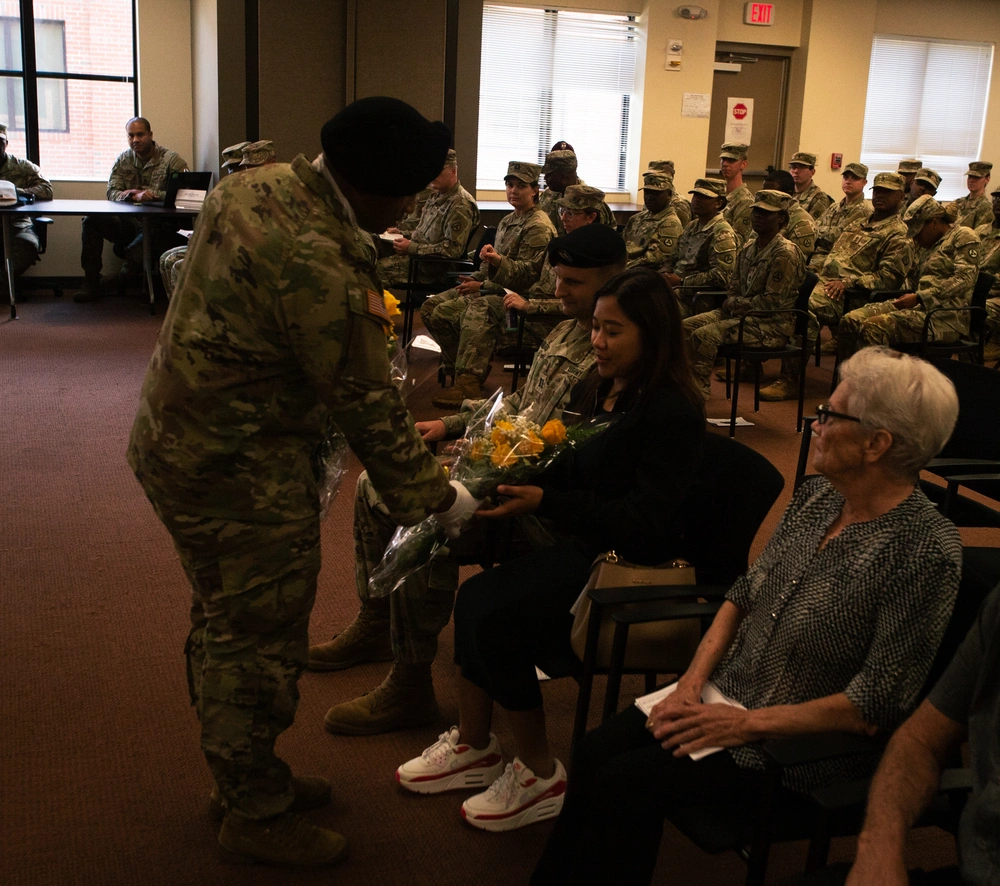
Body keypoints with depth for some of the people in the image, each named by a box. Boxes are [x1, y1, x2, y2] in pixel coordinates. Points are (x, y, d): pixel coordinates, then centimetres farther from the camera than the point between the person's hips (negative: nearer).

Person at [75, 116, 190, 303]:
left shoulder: (171, 159, -3)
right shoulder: (123, 160, 13)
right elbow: (112, 193, 3)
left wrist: (153, 194, -19)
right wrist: (135, 195, -18)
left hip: (158, 225, -5)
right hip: (128, 221, 5)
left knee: (135, 252, -37)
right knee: (92, 220, -18)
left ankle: (122, 280, -4)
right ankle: (91, 284, -14)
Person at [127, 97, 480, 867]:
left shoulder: (251, 186, 1)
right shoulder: (318, 264, -28)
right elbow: (370, 406, -20)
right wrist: (438, 497, -8)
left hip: (177, 440, 10)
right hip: (240, 472, -10)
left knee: (223, 623, 22)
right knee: (260, 642, 6)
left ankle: (243, 779, 41)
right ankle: (258, 817, 25)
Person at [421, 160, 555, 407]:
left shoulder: (539, 227, -12)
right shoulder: (508, 221, 17)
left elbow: (526, 274, -17)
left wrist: (498, 260, -27)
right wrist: (476, 278, 9)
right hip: (493, 286, 10)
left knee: (445, 312, -29)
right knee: (430, 307, -1)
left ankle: (469, 379, -22)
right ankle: (472, 368, 3)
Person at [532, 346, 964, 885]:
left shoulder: (926, 551, -22)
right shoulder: (816, 497, 1)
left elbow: (873, 707, -21)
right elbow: (745, 593, 8)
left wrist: (746, 724, -19)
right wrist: (693, 681, -5)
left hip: (809, 743, -7)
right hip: (728, 693, 7)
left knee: (624, 783, -17)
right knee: (594, 753, -8)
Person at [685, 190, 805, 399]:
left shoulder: (785, 254, -15)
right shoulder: (748, 248, 11)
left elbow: (772, 302, -19)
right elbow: (734, 289, 17)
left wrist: (736, 303, -10)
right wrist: (732, 303, -6)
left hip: (772, 324, -9)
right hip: (743, 313, 9)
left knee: (704, 336, -25)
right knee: (686, 326, -3)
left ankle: (699, 392, -13)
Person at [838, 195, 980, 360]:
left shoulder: (963, 237, 2)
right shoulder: (927, 246, 26)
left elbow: (964, 279, -12)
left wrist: (918, 297, -18)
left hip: (946, 316, -8)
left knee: (874, 327, -29)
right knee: (851, 320, -11)